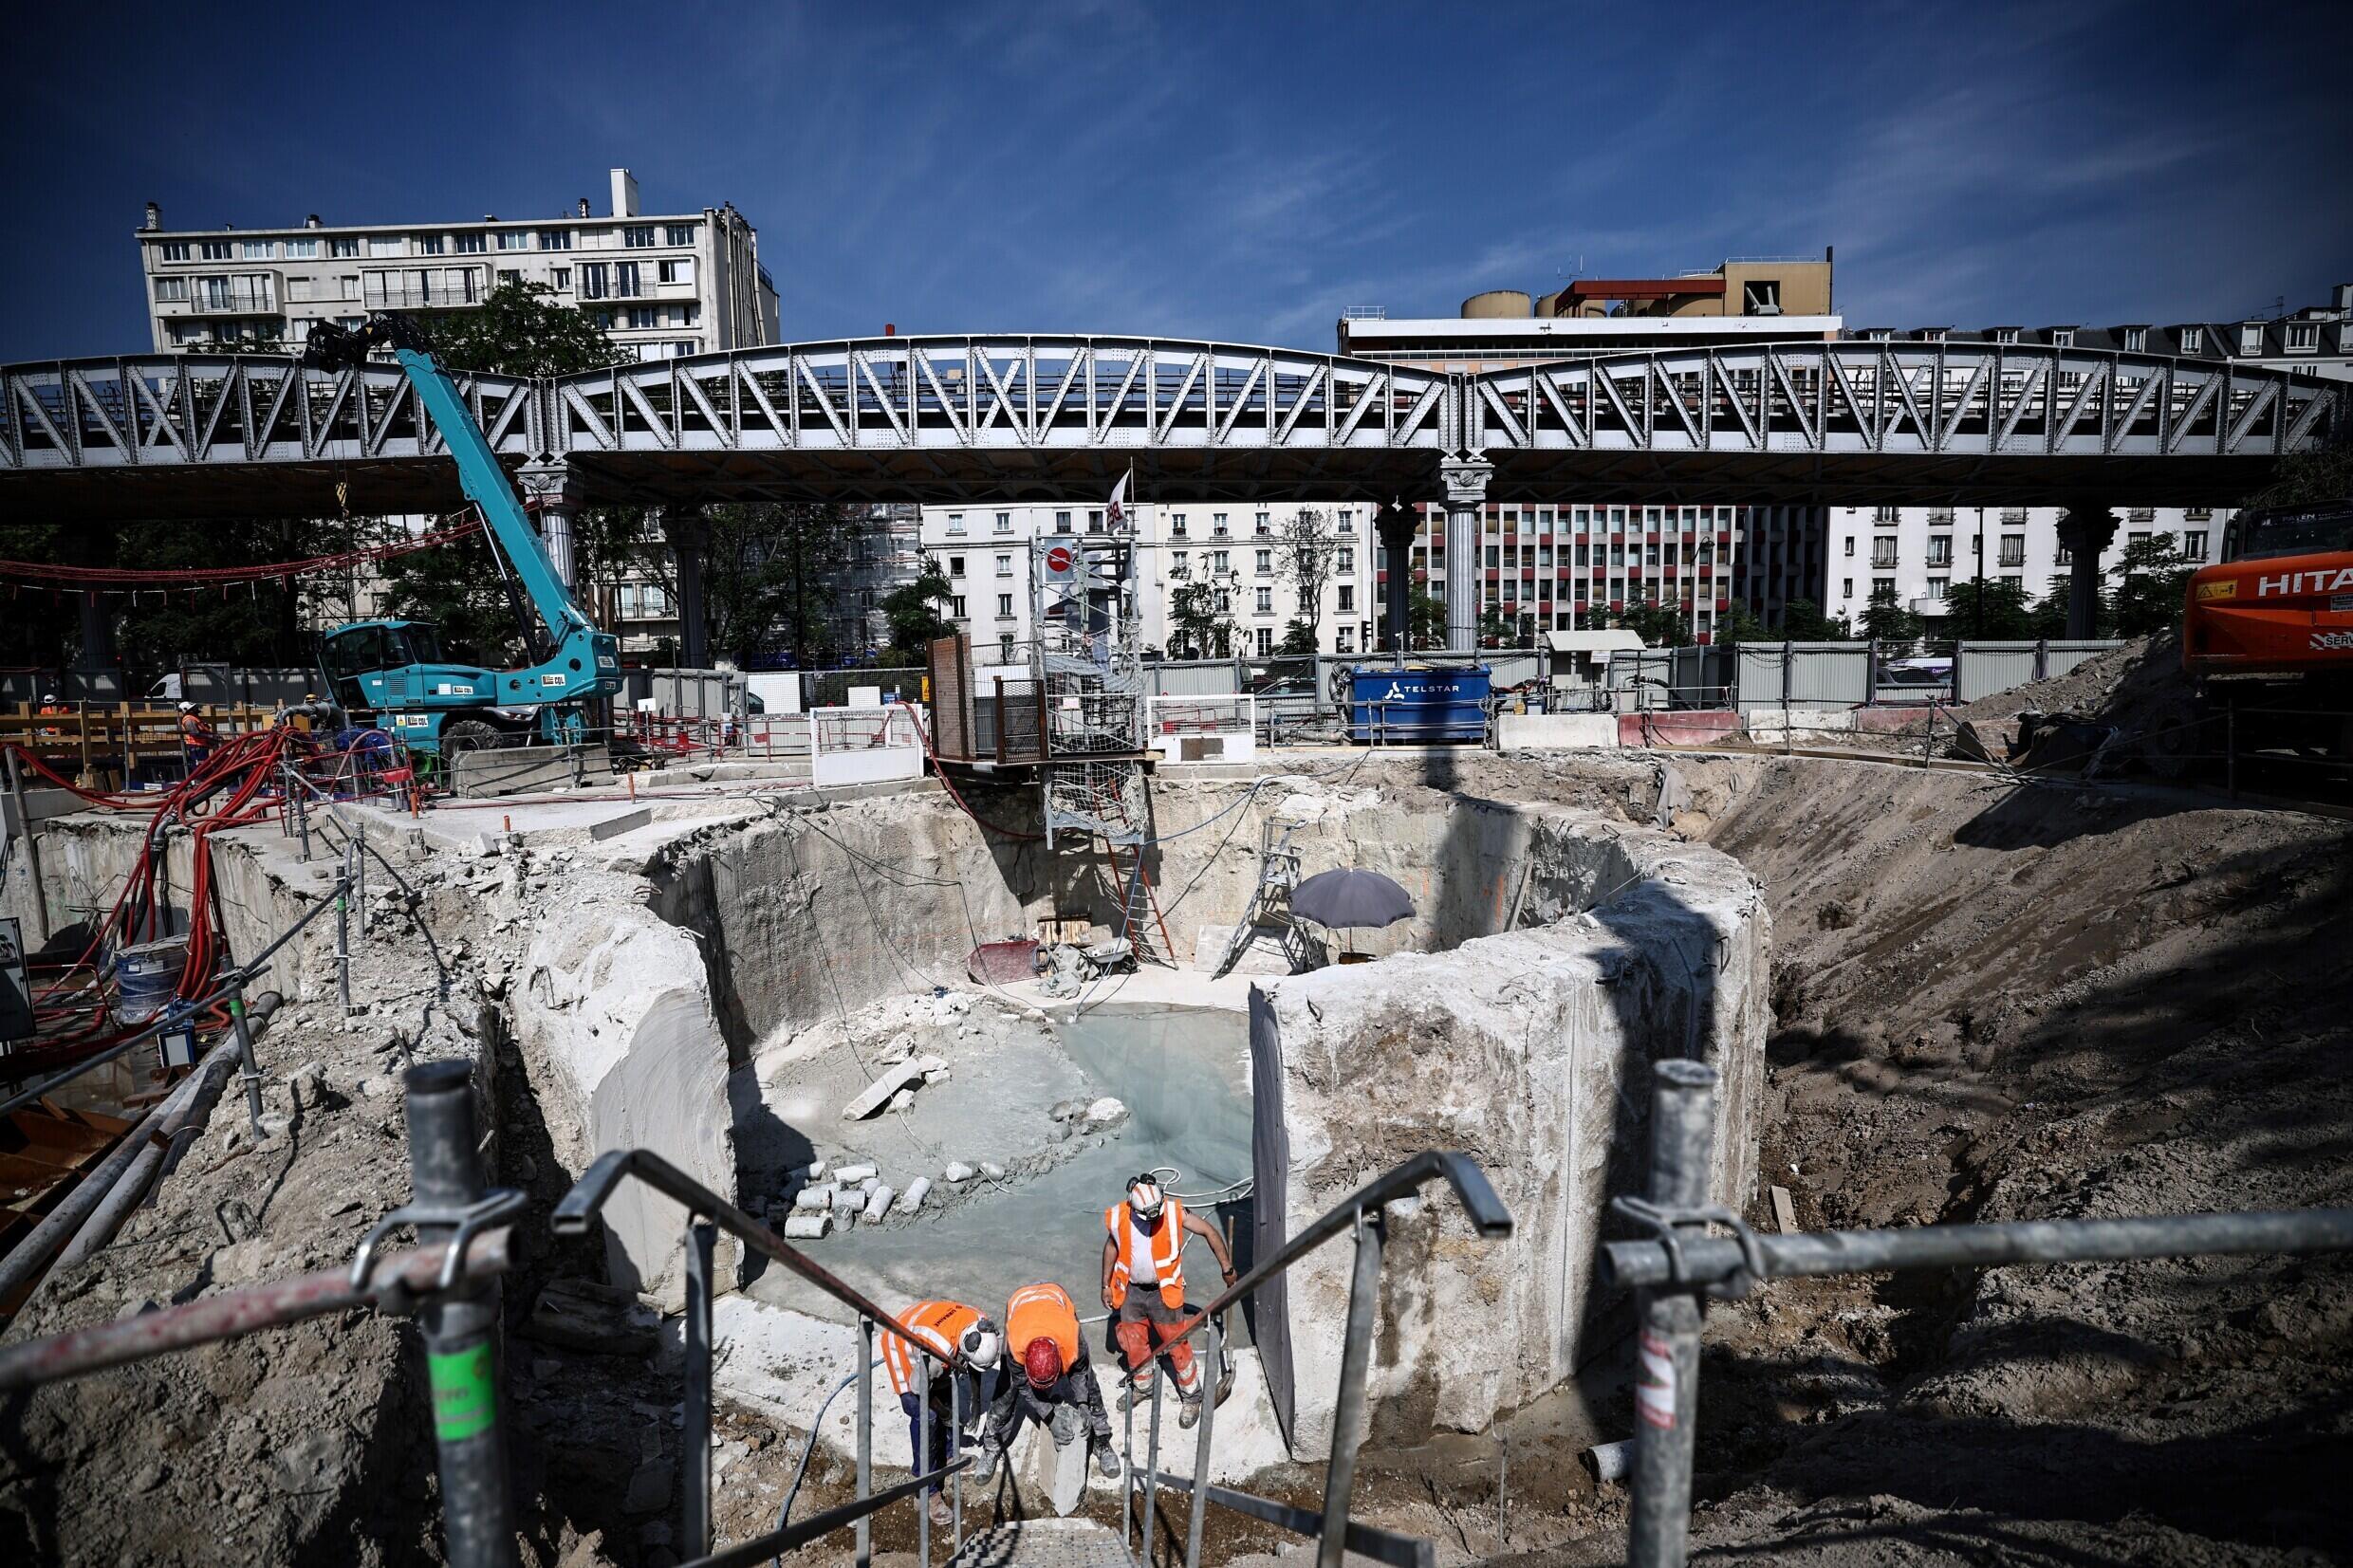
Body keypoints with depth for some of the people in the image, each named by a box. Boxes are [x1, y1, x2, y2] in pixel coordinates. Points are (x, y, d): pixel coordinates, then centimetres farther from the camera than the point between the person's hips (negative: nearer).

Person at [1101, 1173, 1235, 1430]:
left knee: (1176, 1346, 6)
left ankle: (1191, 1396, 26)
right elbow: (1111, 1246, 5)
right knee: (1134, 1345, 18)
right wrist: (1106, 1285, 10)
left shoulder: (1174, 1213, -21)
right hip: (1130, 1293, 3)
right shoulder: (1117, 1218, -16)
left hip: (1164, 1293, -3)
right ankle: (1142, 1386, 44)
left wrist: (1227, 1268, -6)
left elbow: (1209, 1231, -10)